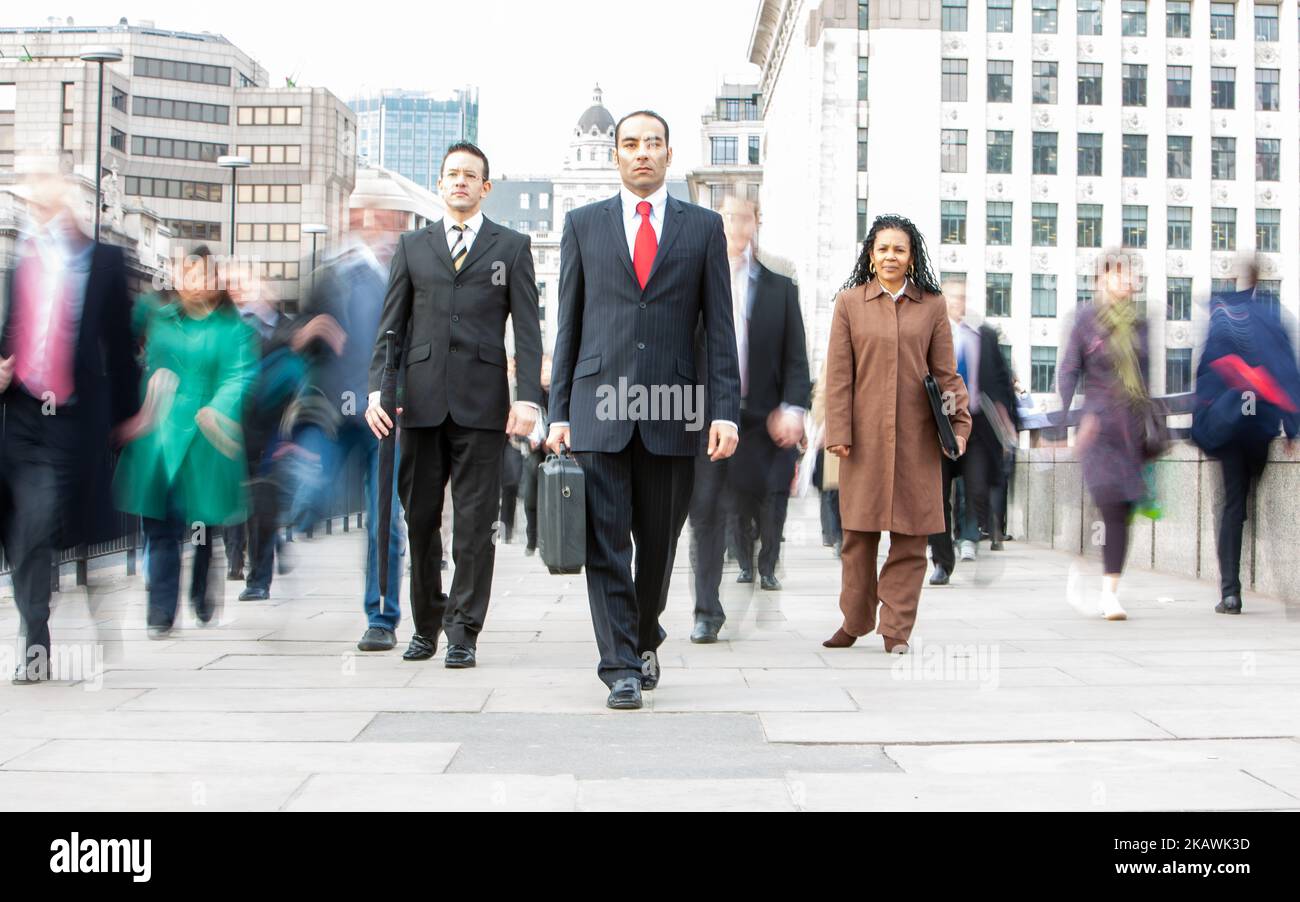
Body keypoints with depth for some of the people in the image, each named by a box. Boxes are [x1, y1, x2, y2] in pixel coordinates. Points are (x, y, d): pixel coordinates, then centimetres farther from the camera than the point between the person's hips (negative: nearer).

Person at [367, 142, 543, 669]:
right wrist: (377, 390, 0)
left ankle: (464, 633, 5)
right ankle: (426, 624, 19)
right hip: (421, 400, 2)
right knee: (418, 518, 5)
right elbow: (391, 325, 12)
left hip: (482, 403, -2)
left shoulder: (512, 247, 11)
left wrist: (528, 397, -7)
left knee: (476, 523, -2)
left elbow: (527, 329, 4)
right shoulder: (413, 246, 16)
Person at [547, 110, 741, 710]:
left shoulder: (703, 227, 9)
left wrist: (725, 411, -4)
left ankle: (645, 640, 32)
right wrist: (559, 412, 3)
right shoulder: (583, 223, 10)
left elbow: (719, 327, 5)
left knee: (658, 543, 9)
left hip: (673, 411, 0)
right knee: (606, 541, -4)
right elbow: (568, 324, 9)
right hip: (600, 404, 0)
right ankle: (620, 666, 1)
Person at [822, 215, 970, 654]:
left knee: (910, 537, 2)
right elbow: (838, 373, 2)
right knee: (859, 532, 6)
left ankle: (897, 628, 10)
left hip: (916, 438, 1)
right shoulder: (849, 303, 6)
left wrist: (959, 424, -1)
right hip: (865, 435, 0)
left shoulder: (932, 306, 8)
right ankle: (855, 621, 21)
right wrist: (838, 432, -4)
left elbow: (946, 372, 8)